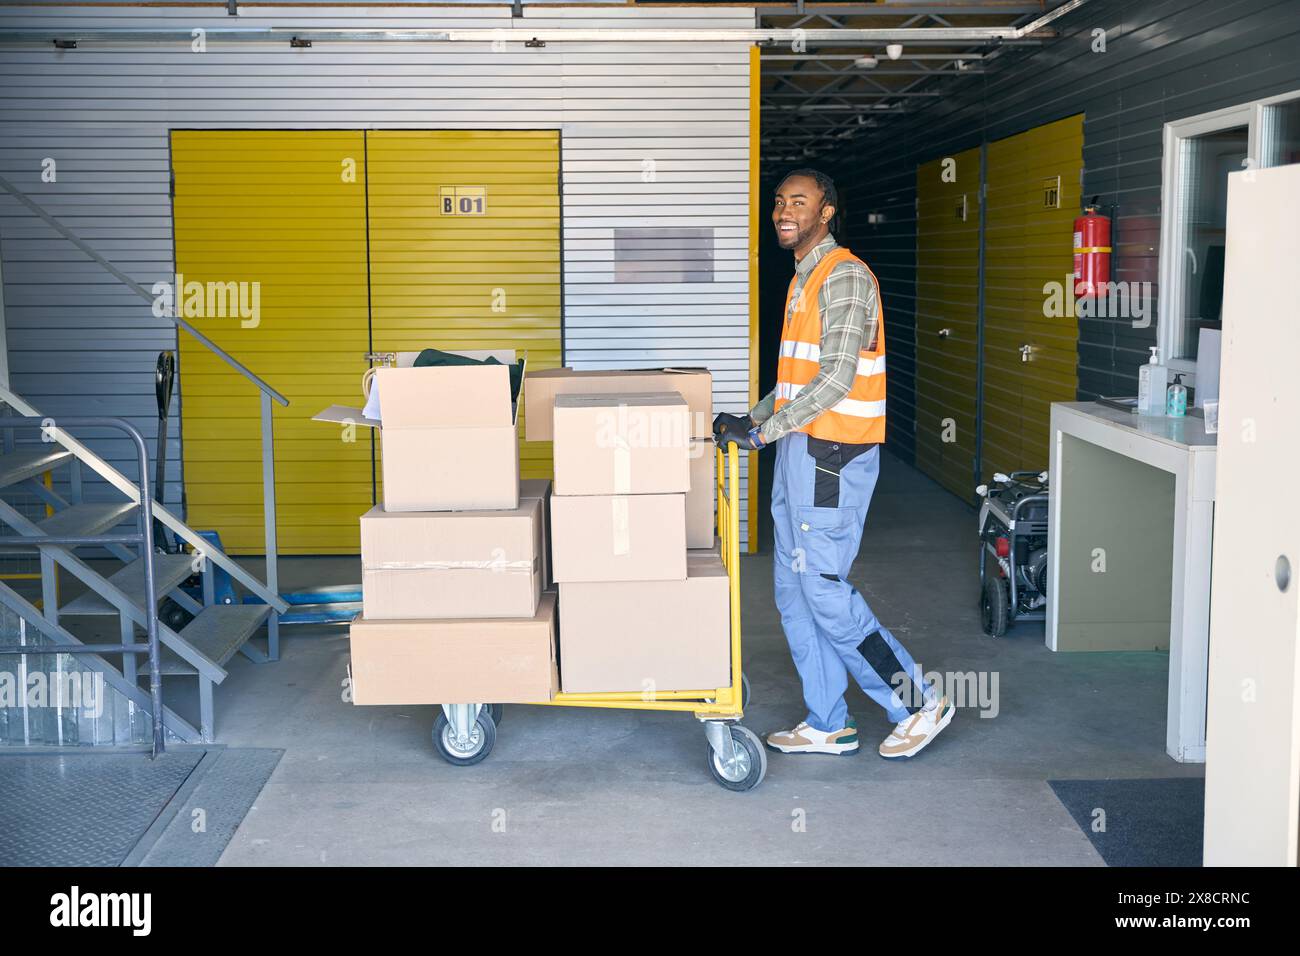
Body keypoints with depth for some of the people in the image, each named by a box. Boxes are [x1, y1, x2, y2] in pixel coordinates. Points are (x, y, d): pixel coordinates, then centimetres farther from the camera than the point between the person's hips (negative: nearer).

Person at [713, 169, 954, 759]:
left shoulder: (844, 276, -14)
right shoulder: (805, 279, 17)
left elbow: (835, 381, -21)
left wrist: (763, 431, -20)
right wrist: (751, 420, 12)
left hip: (833, 454, -10)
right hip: (802, 448, 10)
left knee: (824, 588, -7)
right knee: (793, 589, 10)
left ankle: (917, 704, 7)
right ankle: (826, 724, 19)